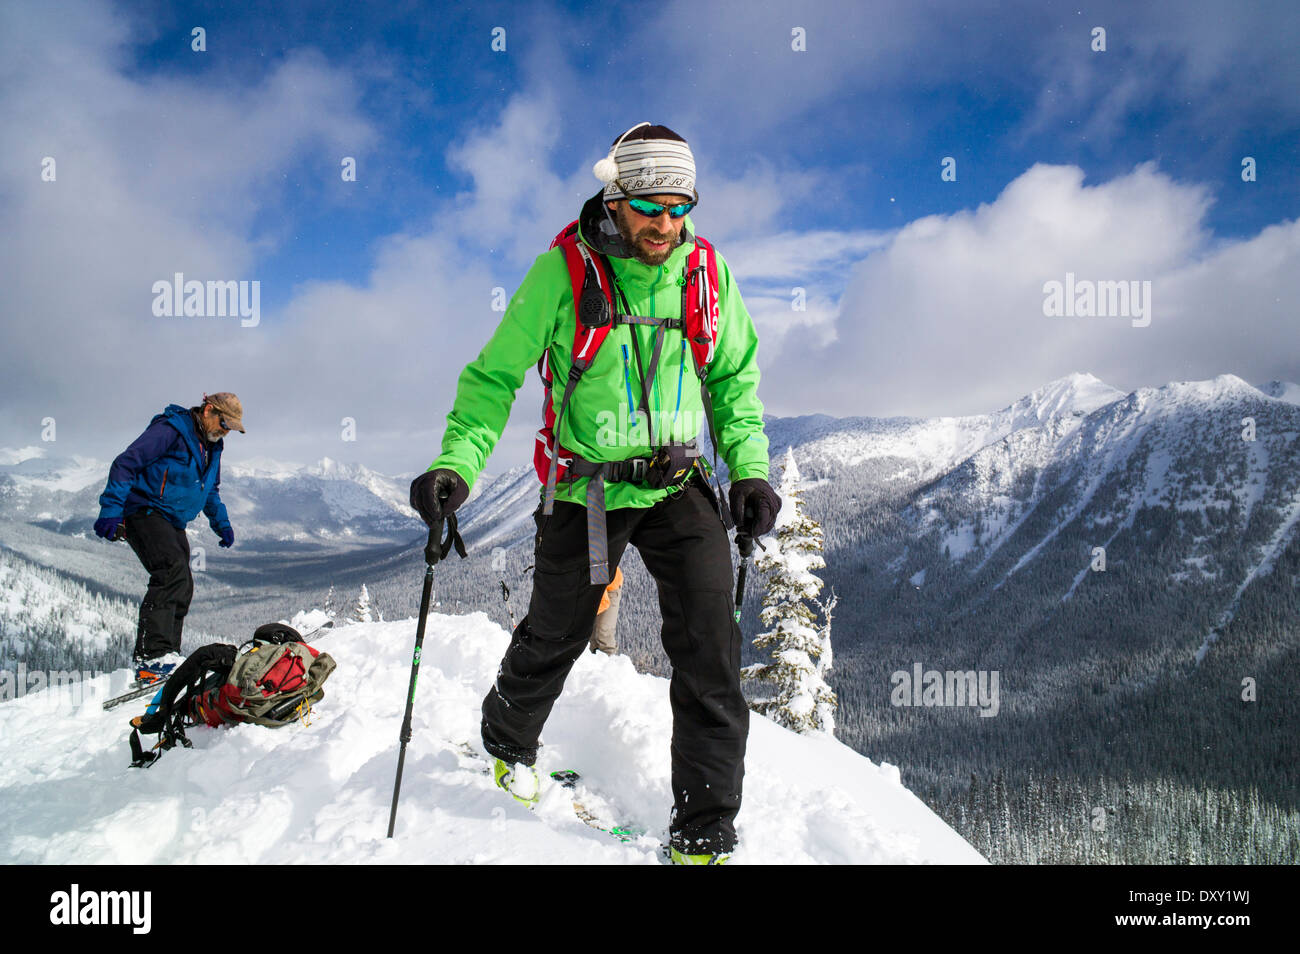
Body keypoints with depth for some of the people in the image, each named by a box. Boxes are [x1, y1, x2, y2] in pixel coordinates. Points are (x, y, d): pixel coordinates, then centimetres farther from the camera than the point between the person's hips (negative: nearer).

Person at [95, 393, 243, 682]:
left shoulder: (212, 446, 16)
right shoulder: (169, 430, -13)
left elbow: (211, 491, 32)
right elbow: (126, 464, -19)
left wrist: (222, 523, 25)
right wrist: (111, 512, -26)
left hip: (173, 522, 10)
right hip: (143, 511, -10)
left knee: (183, 587, 3)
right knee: (172, 570, -27)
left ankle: (166, 655, 8)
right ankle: (152, 656, -32)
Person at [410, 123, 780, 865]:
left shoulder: (707, 272, -3)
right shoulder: (565, 270, -13)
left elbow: (734, 377, 10)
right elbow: (496, 375, -9)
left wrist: (749, 467, 0)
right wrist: (457, 465, -22)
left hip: (681, 488, 2)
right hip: (587, 490, -2)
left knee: (711, 650, -4)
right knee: (555, 637, 13)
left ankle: (704, 833, 11)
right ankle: (509, 743, 47)